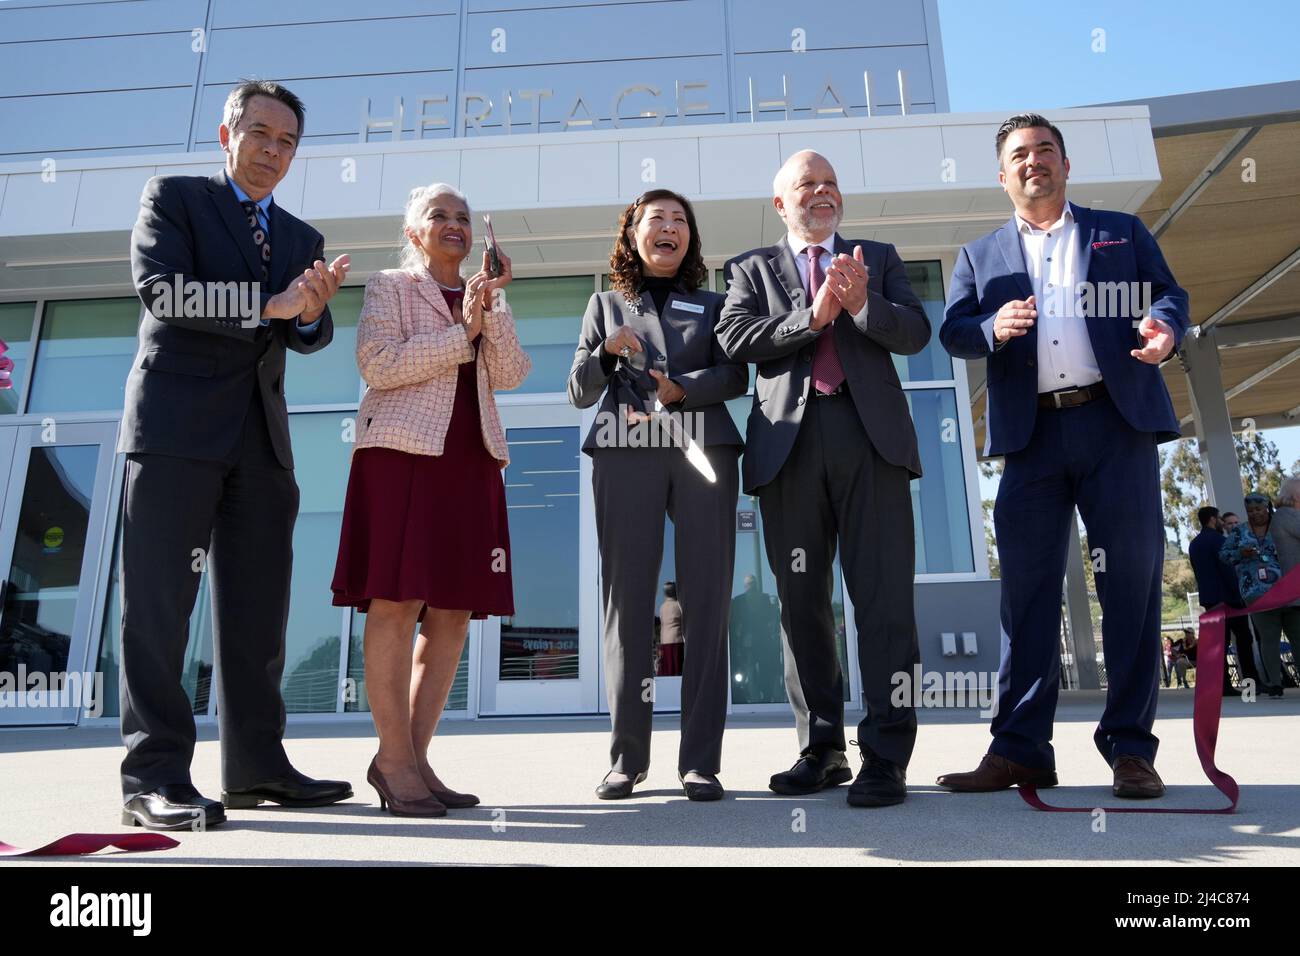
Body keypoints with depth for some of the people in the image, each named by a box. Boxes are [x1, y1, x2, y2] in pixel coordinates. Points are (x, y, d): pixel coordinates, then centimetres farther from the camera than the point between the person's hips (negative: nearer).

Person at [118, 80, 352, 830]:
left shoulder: (302, 239, 19)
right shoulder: (173, 198, 7)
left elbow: (312, 338, 8)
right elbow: (159, 290, -10)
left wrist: (312, 311, -15)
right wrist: (269, 303, -18)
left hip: (261, 435, 5)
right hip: (178, 422, -5)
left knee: (258, 606, 4)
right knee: (160, 599, -5)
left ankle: (256, 764, 11)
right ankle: (154, 775, 0)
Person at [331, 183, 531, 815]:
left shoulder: (483, 296, 23)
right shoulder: (389, 286, 10)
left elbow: (510, 374, 7)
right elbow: (378, 365, -7)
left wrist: (495, 303, -2)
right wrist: (462, 332, -7)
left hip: (471, 459, 5)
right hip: (404, 450, -5)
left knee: (454, 611, 1)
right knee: (397, 603, -10)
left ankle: (415, 754, 8)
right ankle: (394, 759, -3)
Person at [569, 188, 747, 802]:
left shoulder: (712, 305, 22)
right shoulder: (606, 305, 21)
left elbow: (736, 375, 6)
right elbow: (579, 394, 15)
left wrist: (681, 388, -10)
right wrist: (607, 351, -3)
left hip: (702, 451, 1)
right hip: (625, 454, 0)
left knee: (706, 604, -5)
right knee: (627, 601, -4)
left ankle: (701, 759, -1)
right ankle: (627, 757, 2)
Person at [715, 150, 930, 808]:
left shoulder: (879, 258, 21)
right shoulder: (751, 269, 19)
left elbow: (915, 333, 7)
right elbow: (735, 340, 1)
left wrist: (863, 303, -11)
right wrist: (812, 315, -10)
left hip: (869, 434, 0)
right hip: (789, 438, 1)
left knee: (882, 595, -7)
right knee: (801, 599, 2)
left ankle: (886, 756, -3)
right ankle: (821, 750, 12)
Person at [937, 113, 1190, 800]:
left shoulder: (1122, 232, 19)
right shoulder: (979, 255, 18)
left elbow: (1170, 293, 11)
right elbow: (952, 331, 6)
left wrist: (1166, 326, -12)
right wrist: (992, 327, -16)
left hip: (1117, 423, 0)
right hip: (1032, 435, 0)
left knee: (1131, 580, -2)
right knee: (1027, 585, -2)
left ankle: (1130, 748, 7)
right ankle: (1019, 749, 3)